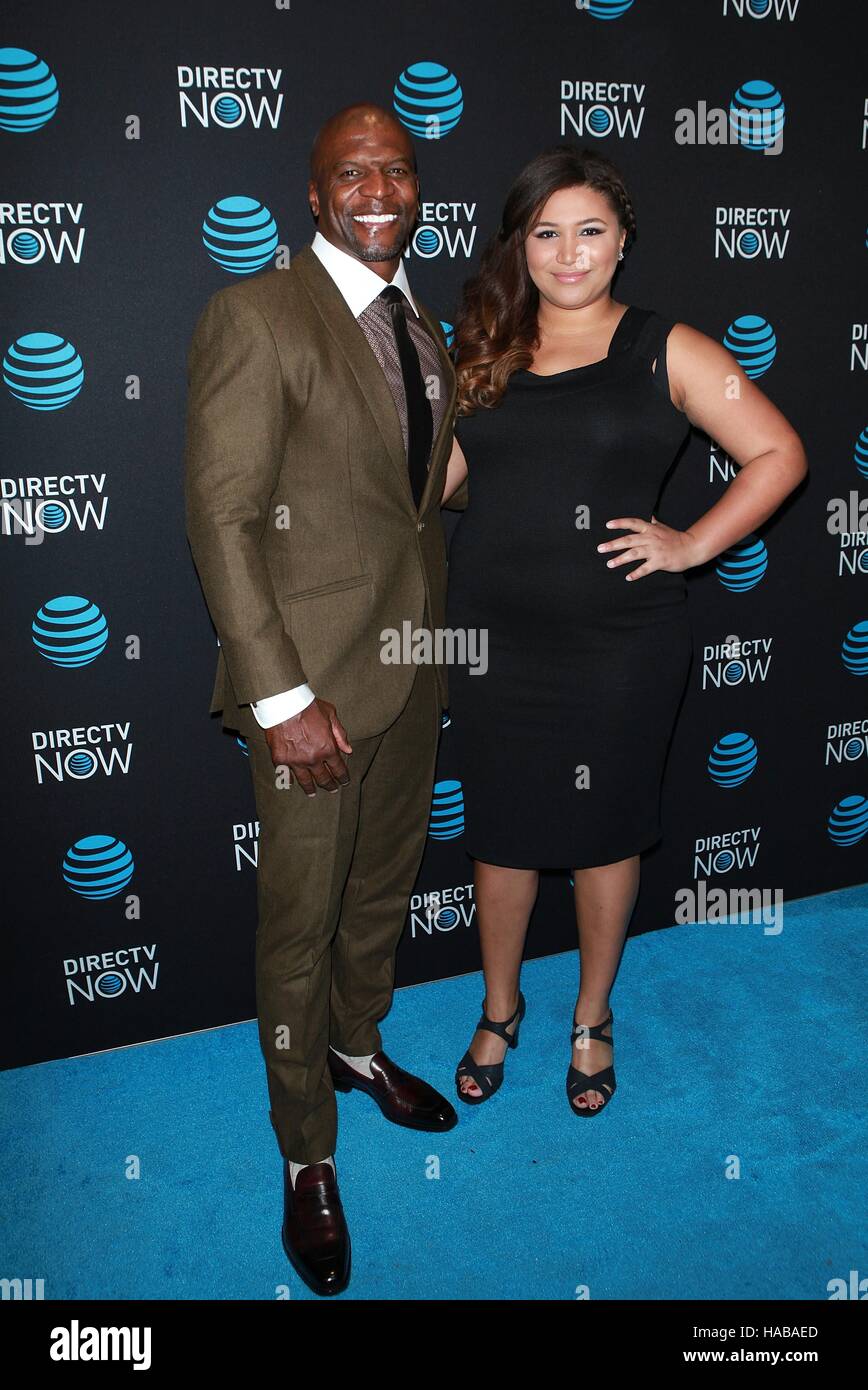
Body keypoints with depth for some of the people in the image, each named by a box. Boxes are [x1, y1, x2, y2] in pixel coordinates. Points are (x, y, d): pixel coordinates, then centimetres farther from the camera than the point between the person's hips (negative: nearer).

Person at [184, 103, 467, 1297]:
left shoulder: (426, 334, 11)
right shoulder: (256, 316, -13)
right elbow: (220, 518, -17)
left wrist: (440, 643, 11)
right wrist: (284, 698, -20)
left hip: (415, 670, 7)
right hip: (315, 678, -7)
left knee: (384, 892, 22)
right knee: (301, 921, 7)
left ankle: (359, 1049, 49)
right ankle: (308, 1159, 28)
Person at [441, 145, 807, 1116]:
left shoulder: (666, 352, -1)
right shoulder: (483, 352, 7)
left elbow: (778, 455, -1)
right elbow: (435, 473, 9)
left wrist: (693, 544, -8)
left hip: (619, 646, -2)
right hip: (493, 637, 3)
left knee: (604, 833, 12)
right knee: (501, 833, 13)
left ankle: (592, 1019, 35)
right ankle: (500, 1008, 37)